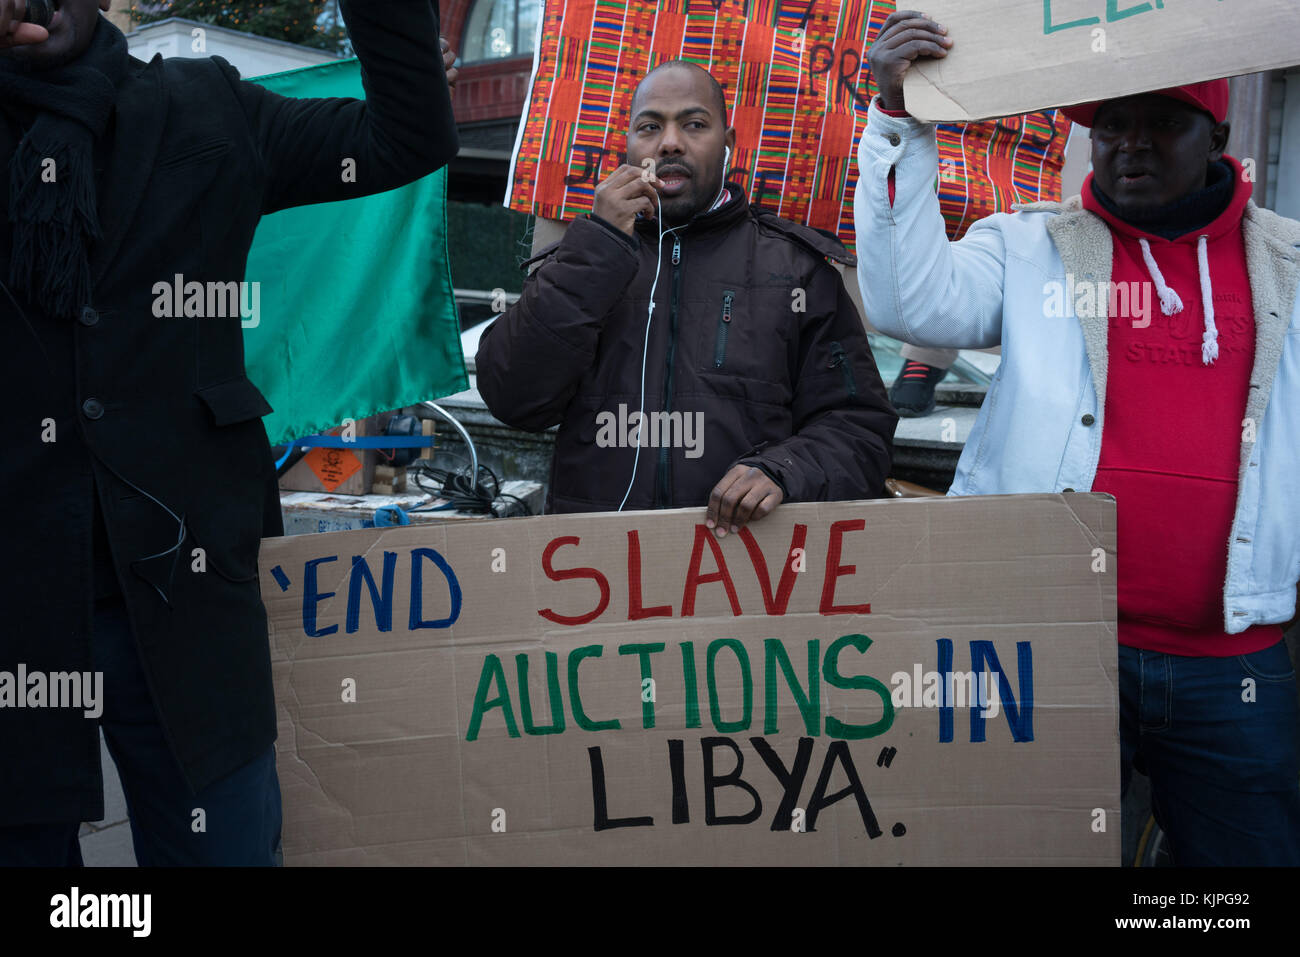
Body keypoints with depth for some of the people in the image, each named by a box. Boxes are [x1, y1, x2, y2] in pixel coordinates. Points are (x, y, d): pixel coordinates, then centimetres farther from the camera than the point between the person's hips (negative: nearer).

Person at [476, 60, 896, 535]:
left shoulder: (798, 268, 11)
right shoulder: (578, 259, 15)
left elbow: (858, 428, 8)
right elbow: (514, 401, 1)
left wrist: (782, 471, -13)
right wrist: (598, 247, -4)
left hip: (741, 548, 1)